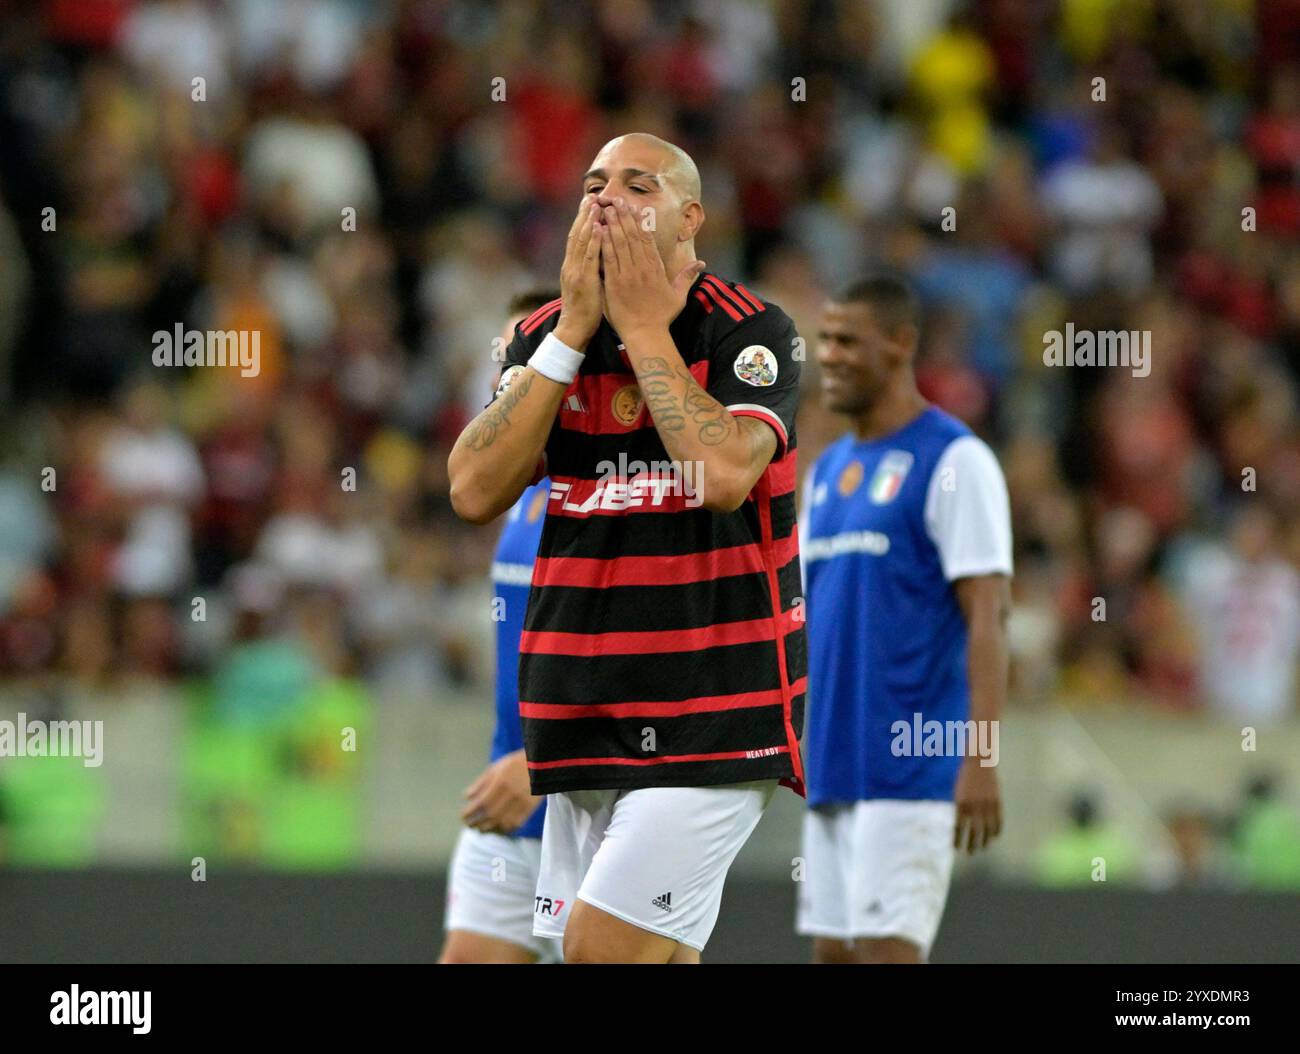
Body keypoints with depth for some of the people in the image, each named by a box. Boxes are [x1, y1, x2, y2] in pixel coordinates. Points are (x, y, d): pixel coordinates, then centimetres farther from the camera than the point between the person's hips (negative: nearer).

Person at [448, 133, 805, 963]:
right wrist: (575, 326, -6)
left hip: (715, 712, -5)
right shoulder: (549, 337, 10)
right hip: (589, 721, 6)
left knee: (602, 946, -16)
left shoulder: (750, 331, -4)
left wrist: (643, 325, -12)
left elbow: (724, 475, -22)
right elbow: (475, 490, -3)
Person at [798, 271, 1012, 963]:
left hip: (910, 769, -8)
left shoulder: (953, 460, -7)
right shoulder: (827, 471, 17)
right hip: (833, 769, 8)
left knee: (886, 951, -13)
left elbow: (987, 614, -13)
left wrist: (981, 757, -21)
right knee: (832, 953, 7)